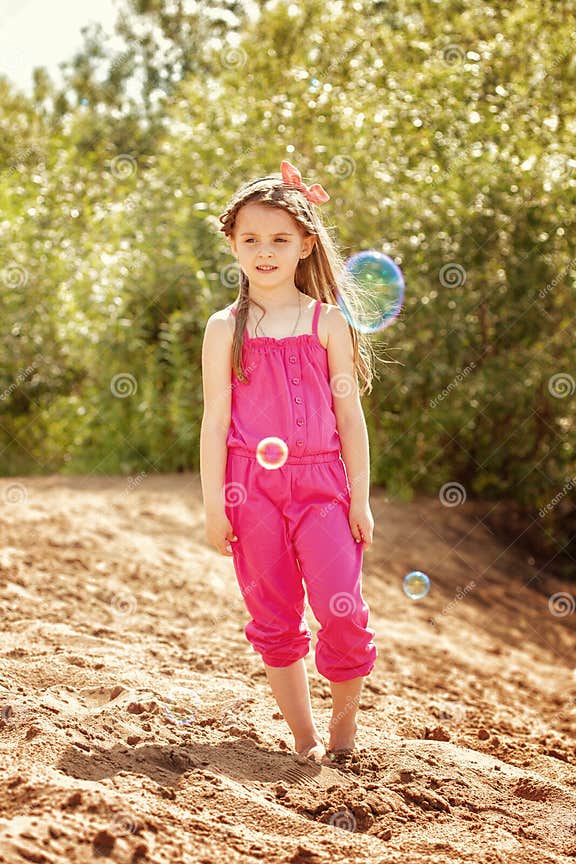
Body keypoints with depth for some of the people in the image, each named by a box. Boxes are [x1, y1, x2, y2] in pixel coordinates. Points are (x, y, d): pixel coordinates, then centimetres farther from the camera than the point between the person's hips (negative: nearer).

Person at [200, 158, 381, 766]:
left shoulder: (328, 322, 4)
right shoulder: (225, 329, 4)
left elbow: (349, 415, 5)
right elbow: (215, 420, 3)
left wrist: (360, 498, 1)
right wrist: (214, 503, -2)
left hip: (322, 482, 0)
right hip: (252, 487, 1)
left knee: (341, 608, -9)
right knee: (274, 619, 5)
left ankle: (344, 719, 15)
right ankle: (303, 735, 17)